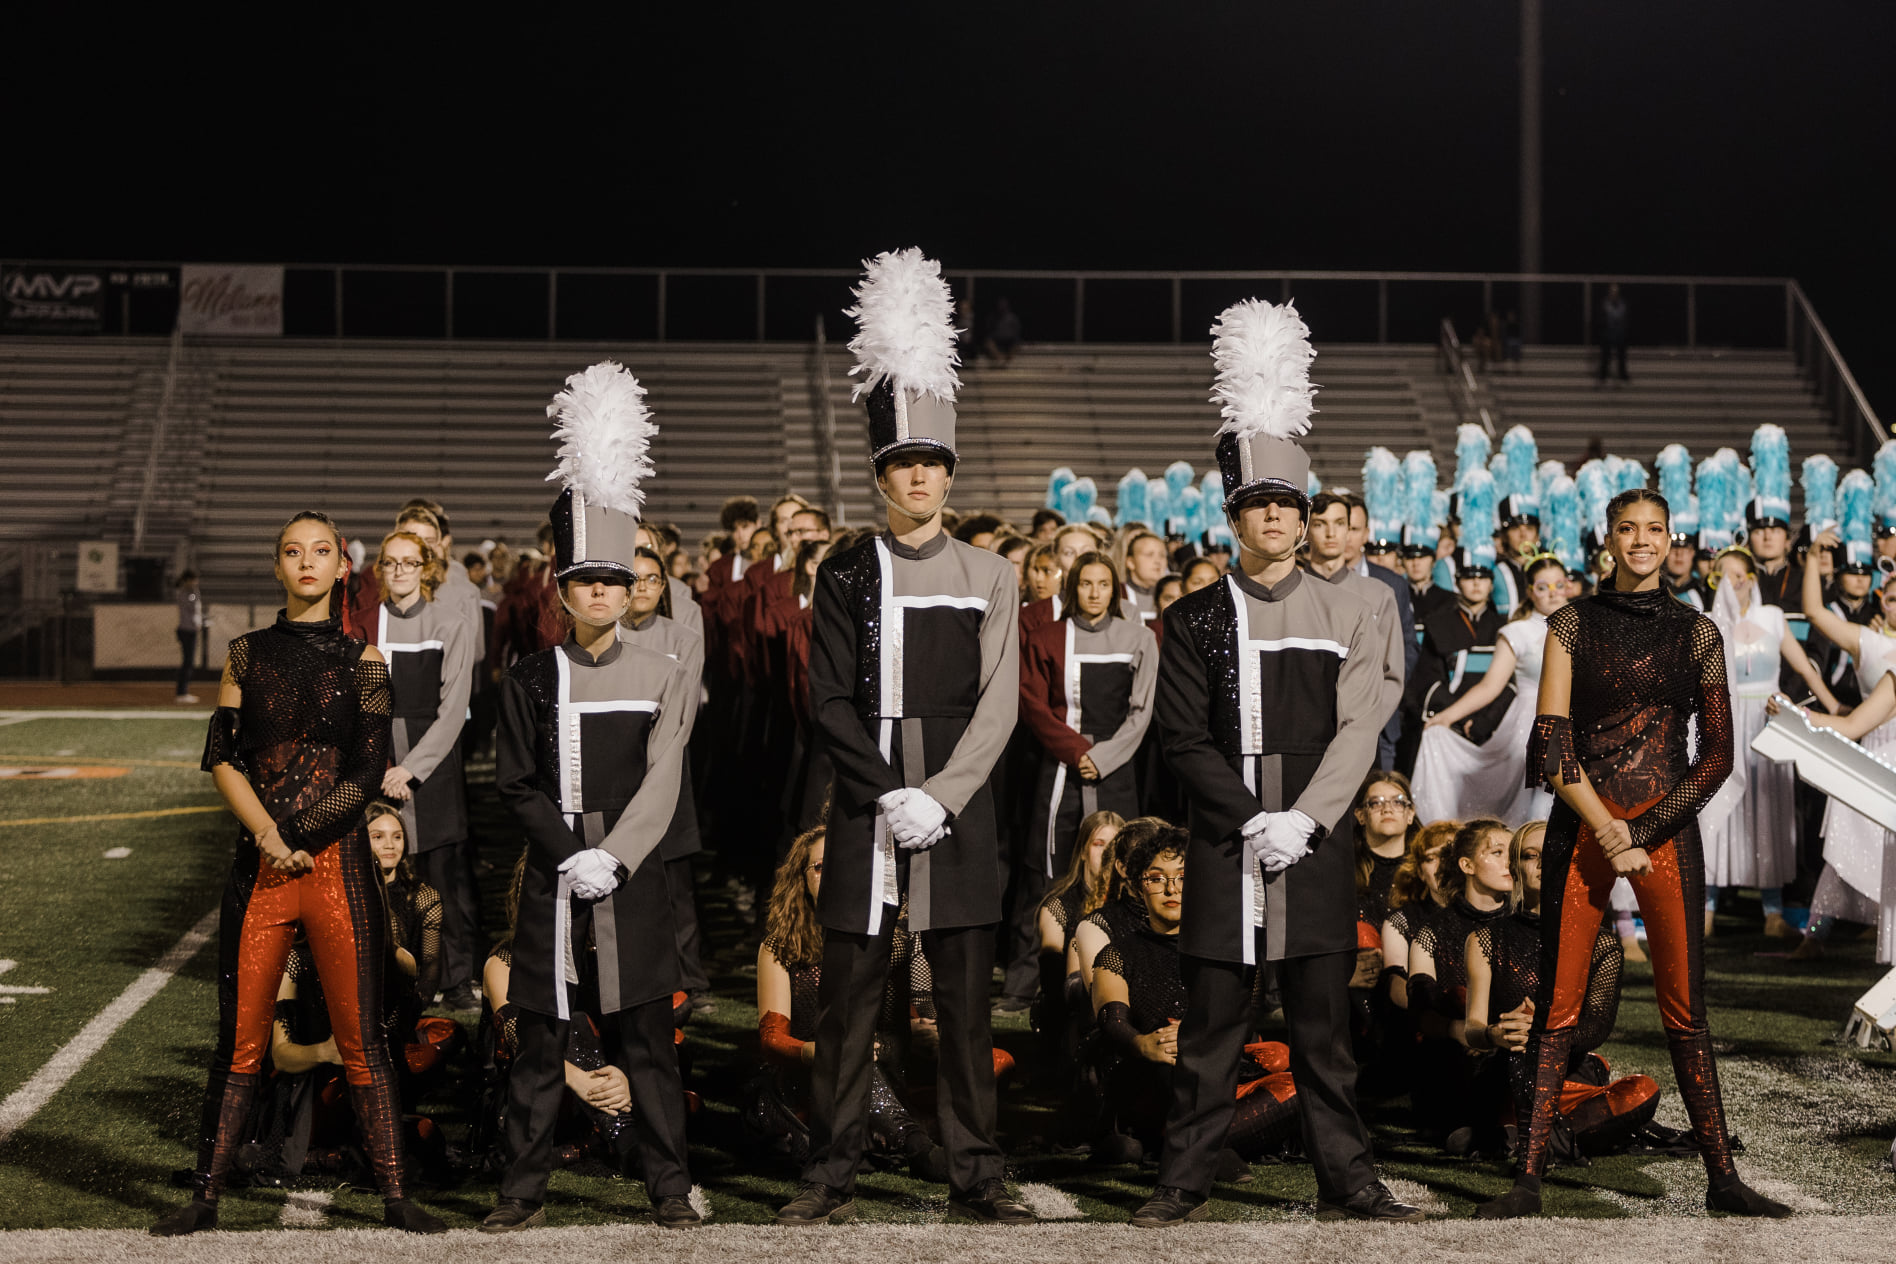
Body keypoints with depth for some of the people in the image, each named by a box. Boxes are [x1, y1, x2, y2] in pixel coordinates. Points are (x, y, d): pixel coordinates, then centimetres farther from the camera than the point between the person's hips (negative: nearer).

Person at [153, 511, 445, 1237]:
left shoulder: (362, 662, 4)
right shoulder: (249, 654, 9)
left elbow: (365, 774, -2)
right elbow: (222, 756, 4)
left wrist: (293, 836, -9)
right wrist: (267, 835, -10)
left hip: (337, 860, -1)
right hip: (259, 867, 1)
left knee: (360, 1037, 0)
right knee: (241, 1037, 4)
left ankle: (394, 1197, 5)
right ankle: (206, 1197, 12)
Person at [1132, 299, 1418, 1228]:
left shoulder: (1346, 615, 6)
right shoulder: (1195, 618, 3)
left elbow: (1358, 732, -1)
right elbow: (1183, 736, -1)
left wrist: (1306, 820, -13)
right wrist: (1253, 819, -12)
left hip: (1315, 844, 1)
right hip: (1224, 844, -1)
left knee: (1323, 1023, 6)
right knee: (1211, 1024, 3)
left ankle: (1346, 1183, 13)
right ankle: (1186, 1183, 11)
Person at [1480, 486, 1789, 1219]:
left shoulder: (1697, 633, 7)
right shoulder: (1572, 624, 5)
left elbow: (1717, 754, 3)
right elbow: (1551, 741, -2)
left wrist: (1643, 833, -7)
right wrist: (1608, 833, -10)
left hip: (1666, 828, 1)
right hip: (1582, 823, -1)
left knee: (1685, 1006, 2)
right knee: (1557, 1002, -1)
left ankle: (1722, 1178, 8)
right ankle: (1528, 1178, 1)